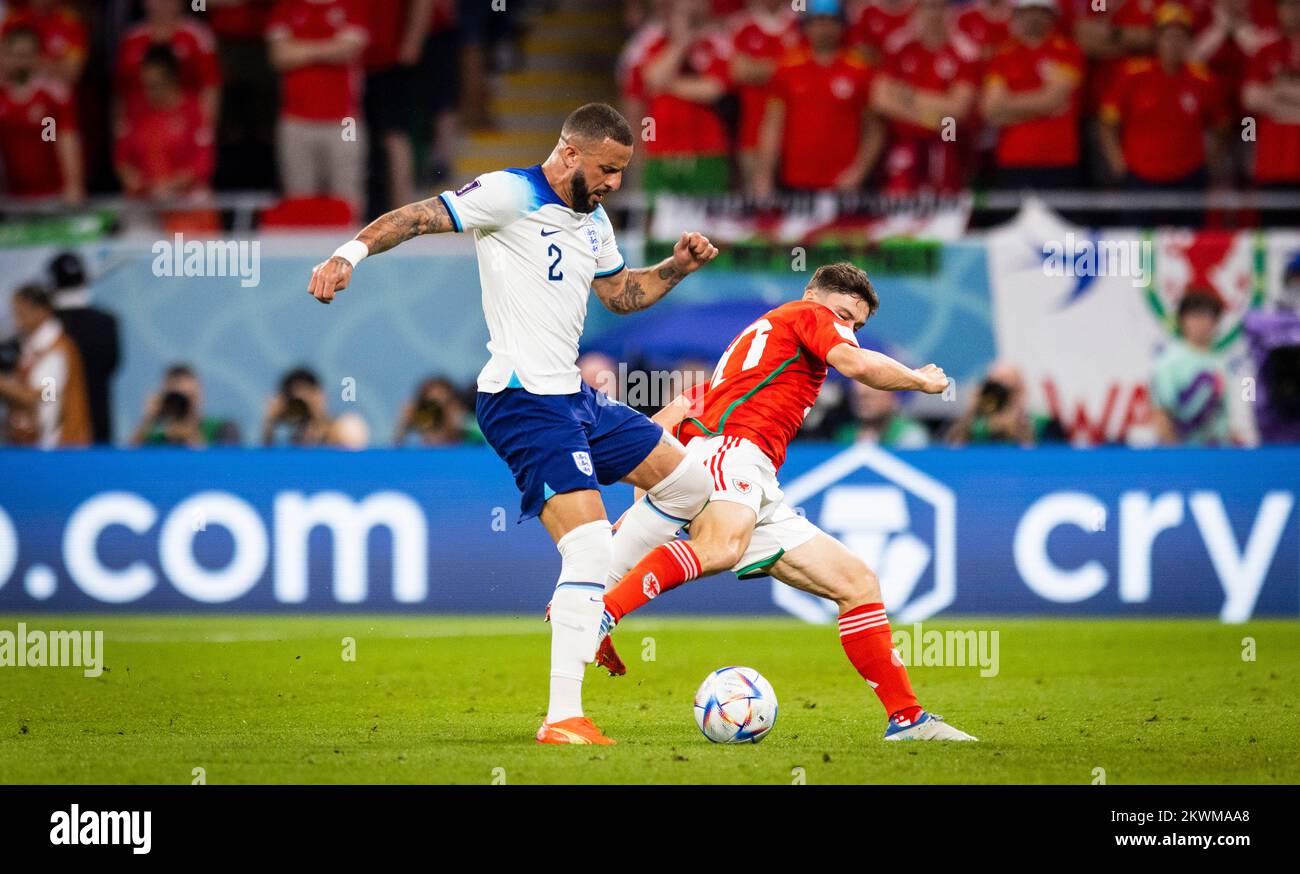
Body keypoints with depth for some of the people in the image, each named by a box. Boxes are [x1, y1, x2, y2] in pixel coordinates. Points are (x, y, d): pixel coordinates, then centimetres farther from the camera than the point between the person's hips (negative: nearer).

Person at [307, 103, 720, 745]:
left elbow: (621, 294, 30)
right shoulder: (511, 195, -11)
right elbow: (416, 217, -17)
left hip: (571, 397, 10)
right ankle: (562, 719, -20)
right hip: (523, 402, -10)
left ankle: (583, 606, 21)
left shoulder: (593, 222, 16)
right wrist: (350, 253, -32)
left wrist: (676, 267, 14)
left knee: (687, 485, 16)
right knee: (590, 542, -20)